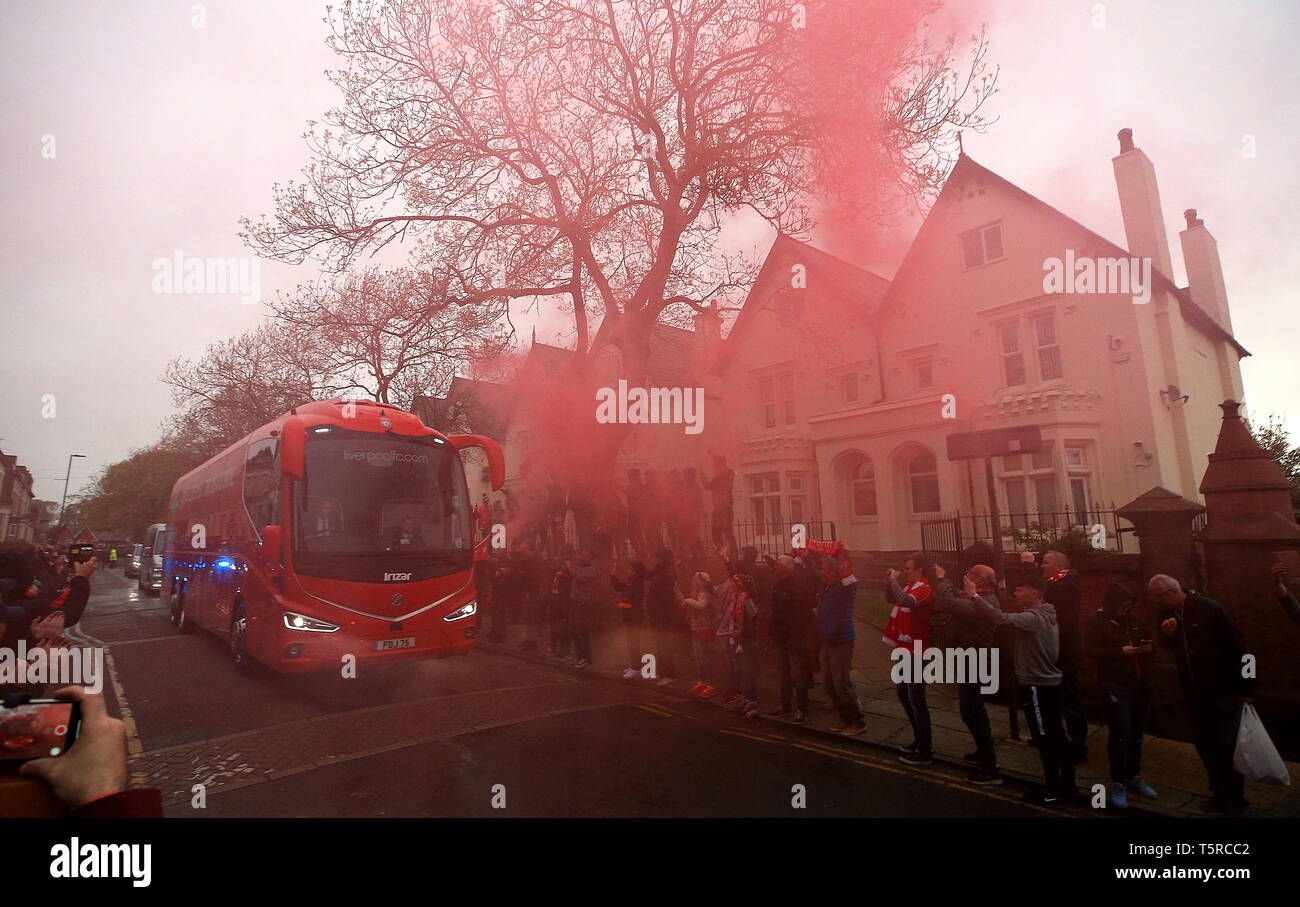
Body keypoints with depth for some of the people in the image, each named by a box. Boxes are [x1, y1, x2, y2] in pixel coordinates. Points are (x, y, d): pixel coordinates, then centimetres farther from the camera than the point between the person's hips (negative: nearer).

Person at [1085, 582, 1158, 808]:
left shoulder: (1134, 620, 11)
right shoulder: (1098, 622, -7)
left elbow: (1149, 641, 20)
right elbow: (1092, 651, -14)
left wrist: (1150, 647, -2)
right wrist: (1122, 652, -20)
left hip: (1141, 686, 6)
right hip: (1116, 687, -6)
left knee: (1136, 736, 14)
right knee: (1120, 736, -4)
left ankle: (1134, 777, 30)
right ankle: (1118, 784, 9)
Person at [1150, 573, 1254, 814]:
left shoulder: (1209, 608, -17)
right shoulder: (1168, 614, 1)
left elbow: (1237, 647, -13)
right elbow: (1167, 646, 13)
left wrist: (1246, 688, -10)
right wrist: (1167, 633, -11)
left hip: (1222, 692, -6)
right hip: (1194, 694, 6)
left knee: (1226, 748, 1)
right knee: (1206, 747, 12)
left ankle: (1235, 799, 16)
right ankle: (1221, 794, 26)